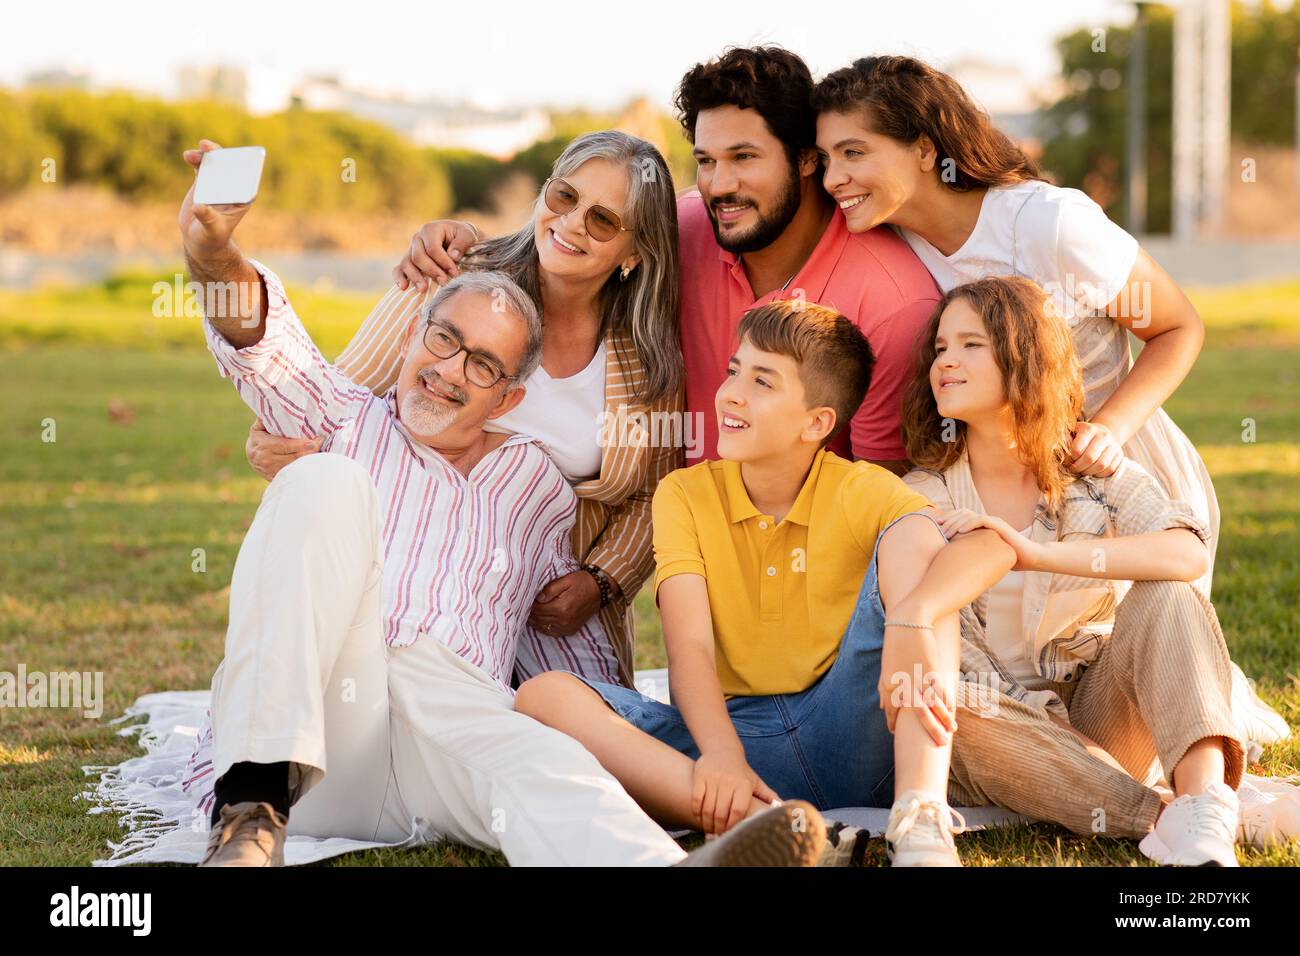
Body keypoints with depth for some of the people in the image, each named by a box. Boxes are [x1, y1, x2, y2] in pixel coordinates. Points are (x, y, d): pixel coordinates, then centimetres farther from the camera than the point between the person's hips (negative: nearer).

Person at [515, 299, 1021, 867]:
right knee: (543, 697, -22)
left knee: (907, 542, -18)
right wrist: (721, 754, -31)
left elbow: (990, 547, -17)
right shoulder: (685, 495, 6)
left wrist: (911, 618, -40)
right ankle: (751, 818, -45)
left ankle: (920, 817, -35)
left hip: (850, 739, -1)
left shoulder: (862, 491, 2)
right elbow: (690, 648, -9)